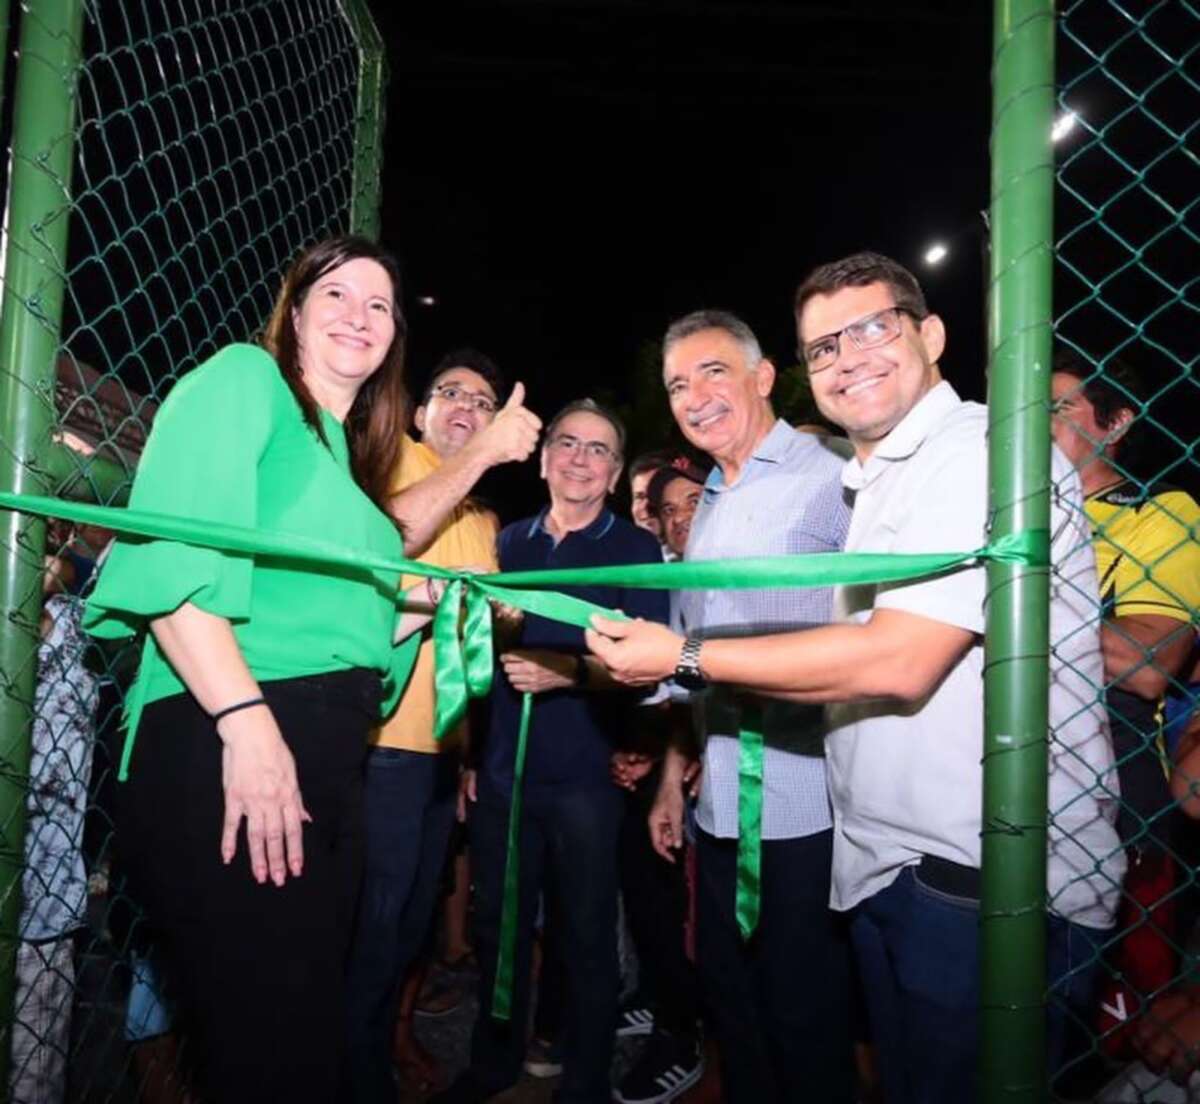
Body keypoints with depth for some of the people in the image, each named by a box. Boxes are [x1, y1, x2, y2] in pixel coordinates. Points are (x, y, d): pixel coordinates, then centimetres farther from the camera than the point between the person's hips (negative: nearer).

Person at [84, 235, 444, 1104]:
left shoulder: (353, 457, 23)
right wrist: (245, 719, -23)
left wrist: (410, 610, 9)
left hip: (330, 763, 8)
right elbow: (172, 554, -15)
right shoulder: (245, 377, 2)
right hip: (223, 745, -8)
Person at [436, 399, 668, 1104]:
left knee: (588, 934, 7)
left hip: (585, 773, -4)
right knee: (498, 923, 15)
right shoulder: (510, 542, 10)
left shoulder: (636, 550, -2)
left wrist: (571, 671, -23)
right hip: (503, 768, 4)